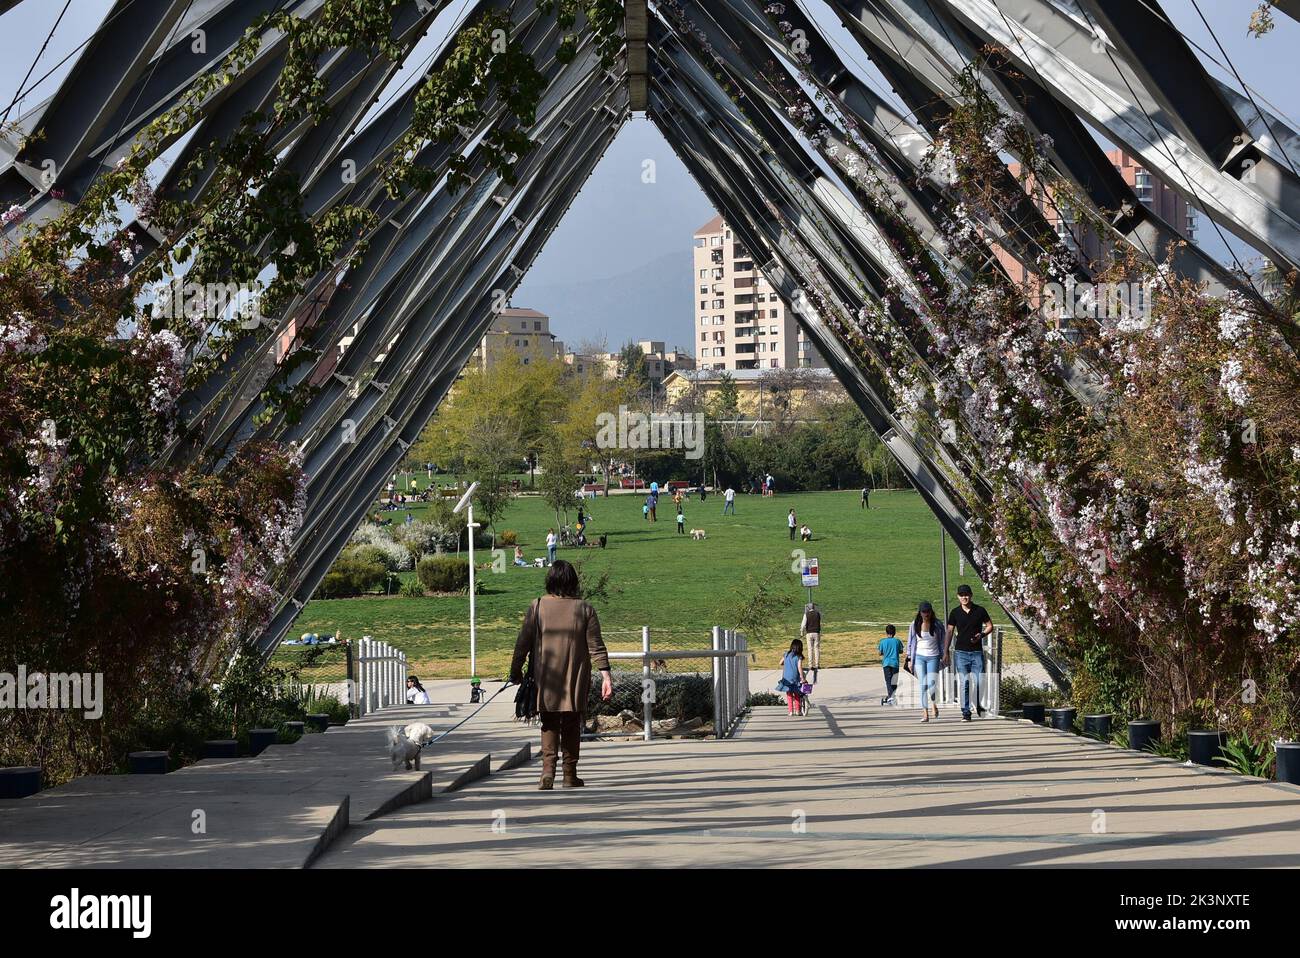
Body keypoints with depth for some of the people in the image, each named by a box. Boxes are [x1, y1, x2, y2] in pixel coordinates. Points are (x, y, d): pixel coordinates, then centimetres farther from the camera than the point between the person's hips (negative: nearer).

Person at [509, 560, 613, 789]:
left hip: (546, 679, 0)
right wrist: (605, 675, -4)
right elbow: (596, 646, -5)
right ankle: (570, 775, 15)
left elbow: (523, 642, -1)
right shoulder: (585, 609, -4)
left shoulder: (537, 607, -5)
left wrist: (516, 670, 10)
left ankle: (548, 769, -10)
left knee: (549, 725, 8)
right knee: (572, 726, 12)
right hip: (576, 679, 0)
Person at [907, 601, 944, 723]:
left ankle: (935, 705, 17)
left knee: (931, 684, -12)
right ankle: (926, 714, -3)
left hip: (933, 657, -1)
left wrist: (943, 657, 6)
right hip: (919, 657, 1)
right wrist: (910, 659, 4)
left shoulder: (936, 625, 2)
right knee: (923, 685, -4)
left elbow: (941, 642, 9)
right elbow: (911, 642, 8)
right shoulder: (915, 625, 3)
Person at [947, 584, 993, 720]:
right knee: (964, 683, -5)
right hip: (961, 652, 0)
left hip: (977, 652, 0)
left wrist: (981, 634, -10)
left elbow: (990, 626, 10)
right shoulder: (955, 613, 4)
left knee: (978, 682, -3)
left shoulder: (980, 611, 2)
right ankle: (966, 712, -2)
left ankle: (979, 706, 21)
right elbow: (950, 631, 7)